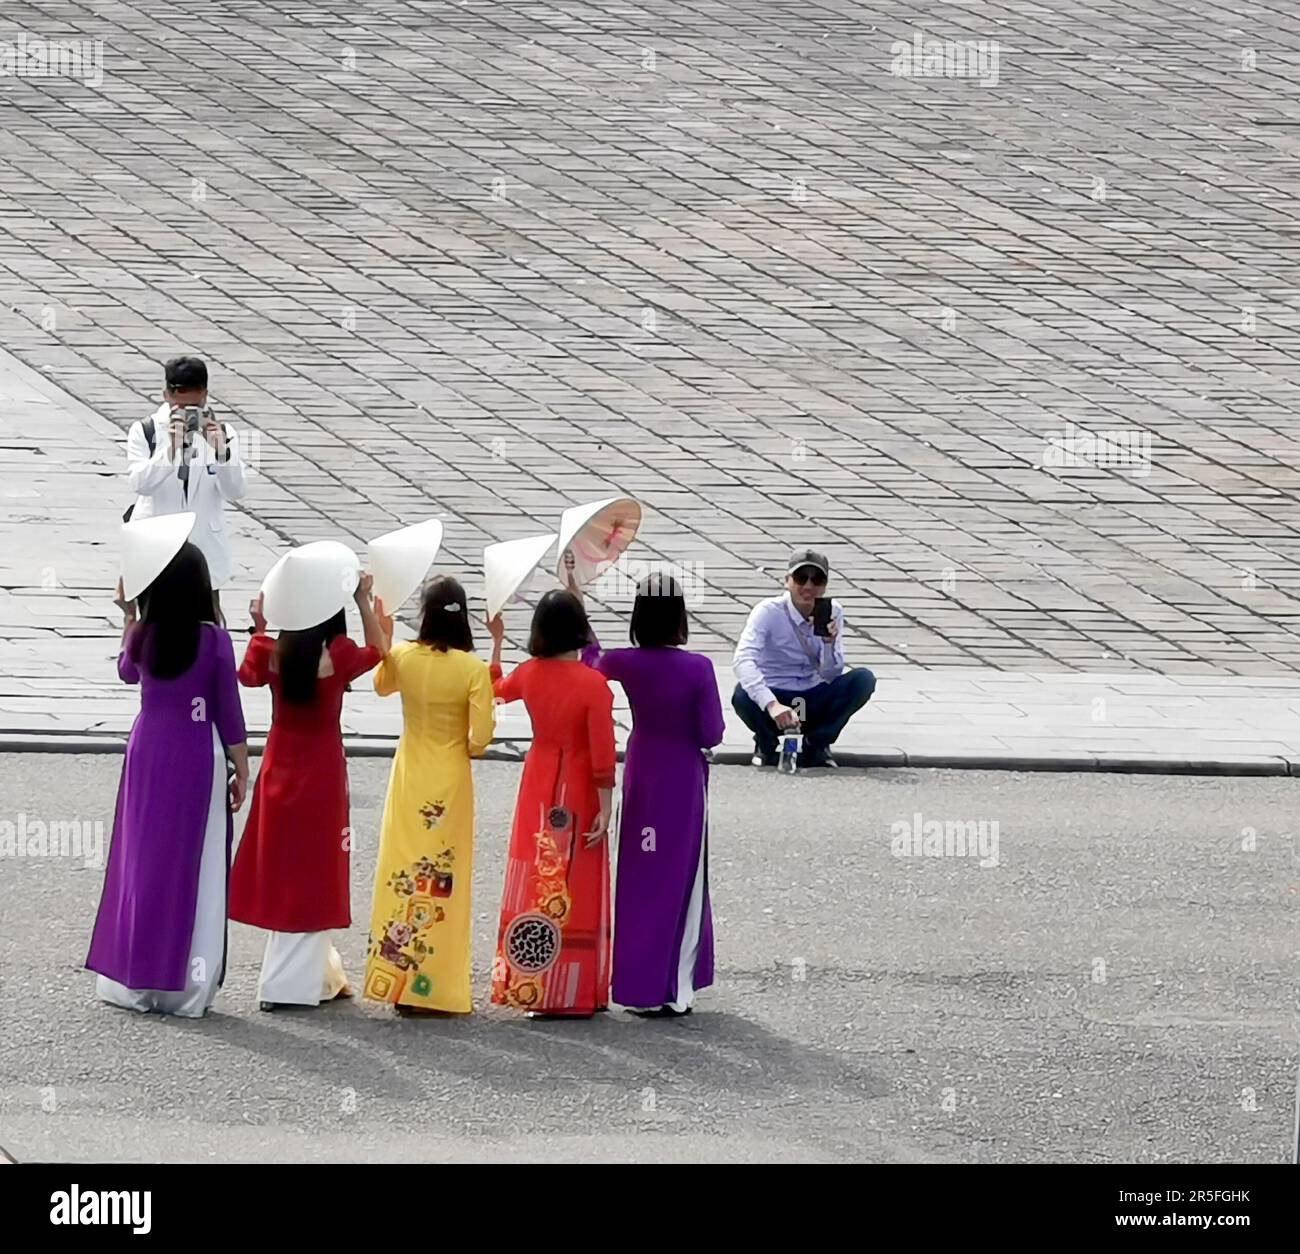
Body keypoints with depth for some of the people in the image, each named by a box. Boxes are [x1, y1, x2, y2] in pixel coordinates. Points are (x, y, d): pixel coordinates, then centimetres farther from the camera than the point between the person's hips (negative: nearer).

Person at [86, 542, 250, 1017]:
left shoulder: (142, 637, -4)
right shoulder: (214, 641, -12)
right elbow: (228, 712, -8)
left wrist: (128, 616, 23)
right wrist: (242, 771, 1)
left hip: (149, 752, 2)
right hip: (198, 761, -2)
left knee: (143, 860, 11)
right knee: (194, 867, 3)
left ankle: (132, 978, 15)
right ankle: (187, 984, 4)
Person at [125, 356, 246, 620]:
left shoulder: (221, 434, -1)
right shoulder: (146, 432, -5)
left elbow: (236, 491, -11)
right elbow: (139, 482, -21)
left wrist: (221, 451, -29)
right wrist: (171, 449, -36)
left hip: (204, 548, 1)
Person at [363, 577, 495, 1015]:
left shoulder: (402, 657, -7)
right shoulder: (473, 669, -16)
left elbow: (382, 685, 17)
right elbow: (480, 737, -17)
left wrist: (383, 637, 27)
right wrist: (471, 745, 6)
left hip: (410, 779, 2)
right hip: (451, 782, -2)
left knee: (404, 875, 10)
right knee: (445, 880, 4)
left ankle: (397, 977, 11)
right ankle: (438, 989, 5)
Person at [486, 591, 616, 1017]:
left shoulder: (529, 674, -4)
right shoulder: (593, 684, -17)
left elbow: (497, 688, 21)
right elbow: (602, 754, -18)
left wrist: (496, 641, 30)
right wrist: (605, 809, -13)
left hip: (538, 785, 4)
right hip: (579, 791, -4)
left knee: (536, 882, 12)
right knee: (574, 886, 2)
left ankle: (527, 984, 13)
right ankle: (574, 992, 5)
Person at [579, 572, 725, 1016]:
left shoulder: (626, 663, -9)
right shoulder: (698, 668, -18)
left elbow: (590, 660, 14)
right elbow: (712, 734, -14)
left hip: (641, 776, 3)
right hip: (684, 779, -3)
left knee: (640, 879, 11)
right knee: (680, 879, 6)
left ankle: (640, 986, 12)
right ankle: (676, 988, 6)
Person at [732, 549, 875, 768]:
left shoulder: (832, 613, -4)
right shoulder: (769, 612, -17)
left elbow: (831, 676, -5)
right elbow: (743, 660, -34)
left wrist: (829, 642, -27)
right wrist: (772, 705, -48)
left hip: (813, 702, 3)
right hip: (775, 696, -3)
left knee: (863, 679, -20)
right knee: (742, 695, -37)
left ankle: (816, 744, -2)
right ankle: (768, 743, -2)